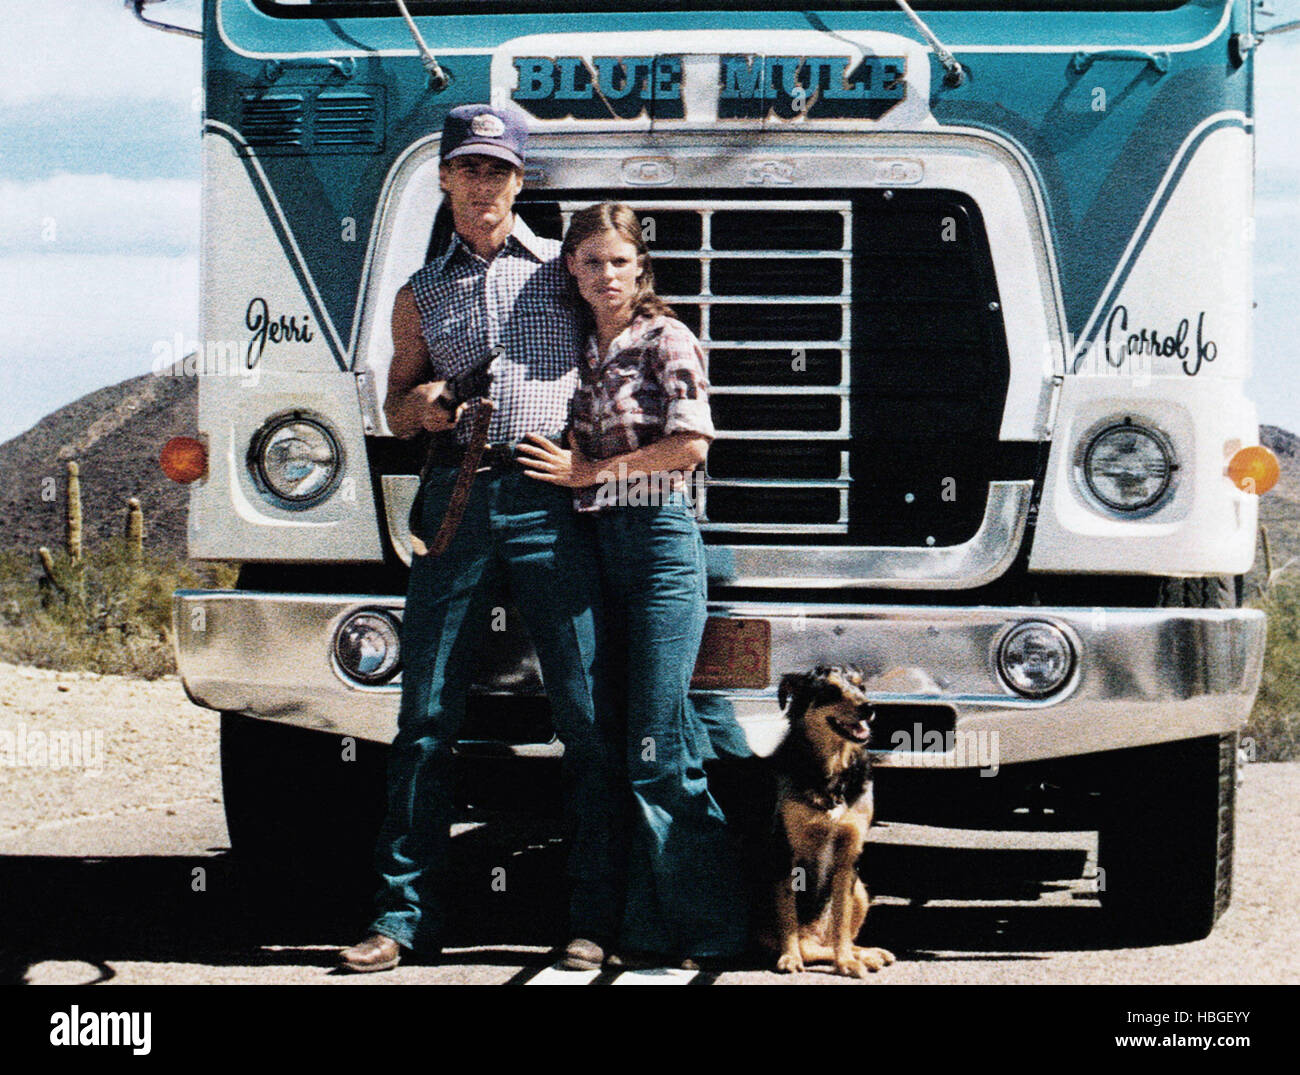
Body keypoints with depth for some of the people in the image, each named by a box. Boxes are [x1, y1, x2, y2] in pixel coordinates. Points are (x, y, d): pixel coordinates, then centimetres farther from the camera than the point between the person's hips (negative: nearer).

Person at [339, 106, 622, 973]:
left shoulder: (564, 269, 13)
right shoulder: (421, 294, 20)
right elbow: (396, 410, 23)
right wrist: (420, 405, 0)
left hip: (551, 501, -2)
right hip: (457, 498, 2)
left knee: (587, 713, -5)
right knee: (427, 715, 0)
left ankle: (594, 918, 1)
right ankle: (408, 914, 5)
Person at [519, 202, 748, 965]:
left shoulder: (665, 339, -2)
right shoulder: (582, 350, 17)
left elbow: (691, 444, -11)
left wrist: (590, 471, -7)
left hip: (660, 540, -6)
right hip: (600, 547, 7)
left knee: (658, 751, -11)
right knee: (634, 750, 4)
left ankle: (710, 927, -4)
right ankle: (652, 925, 7)